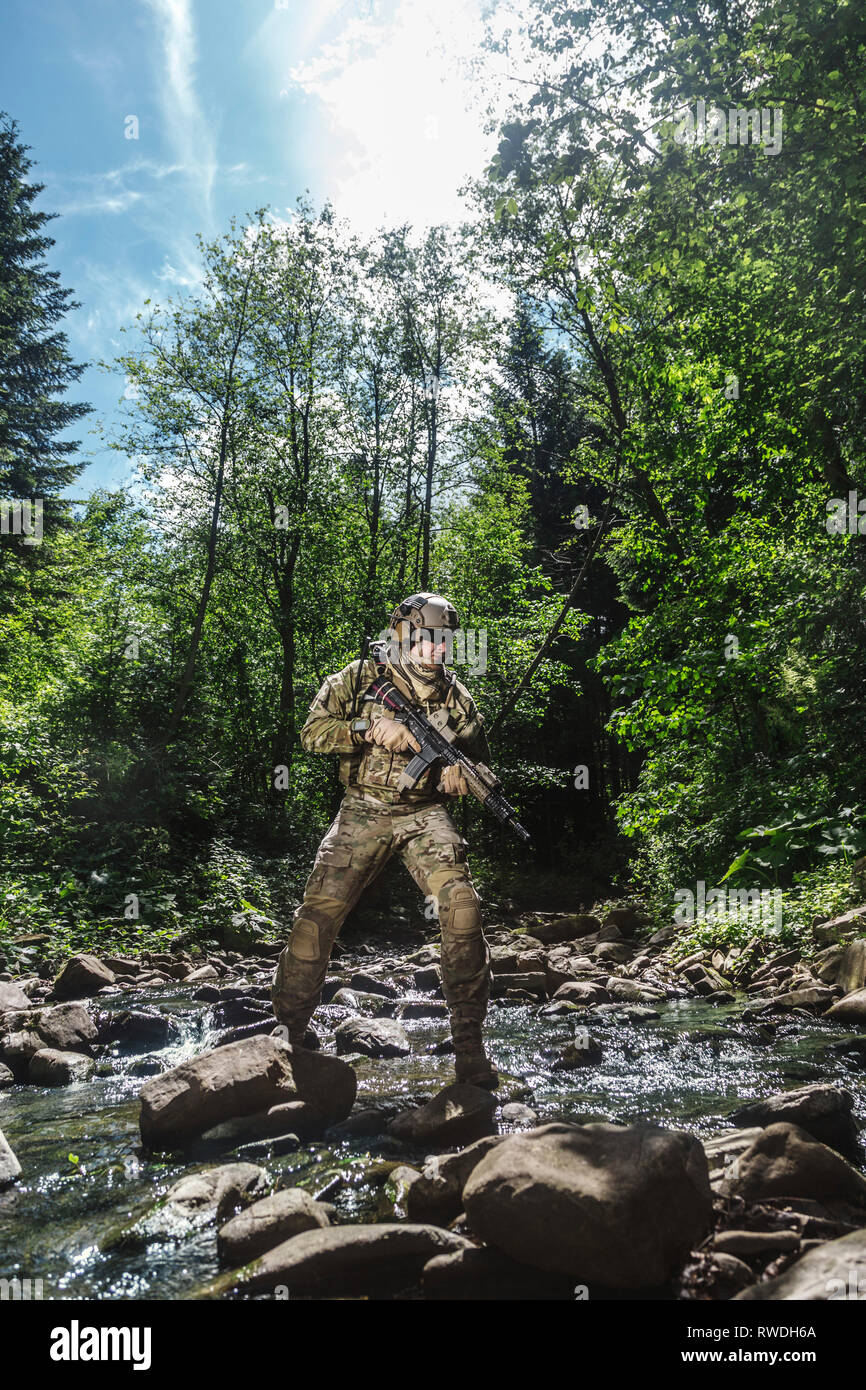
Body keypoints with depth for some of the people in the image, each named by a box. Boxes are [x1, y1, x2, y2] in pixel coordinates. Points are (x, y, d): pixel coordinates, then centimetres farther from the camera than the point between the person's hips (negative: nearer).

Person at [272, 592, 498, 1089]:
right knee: (319, 911, -12)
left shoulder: (455, 694, 7)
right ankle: (285, 1033, 6)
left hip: (425, 814, 1)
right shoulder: (360, 678, 1)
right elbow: (312, 732, -5)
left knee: (461, 906, -20)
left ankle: (470, 1044, -9)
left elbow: (479, 755, 14)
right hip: (364, 811, -1)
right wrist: (372, 727, -19)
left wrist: (459, 772, -11)